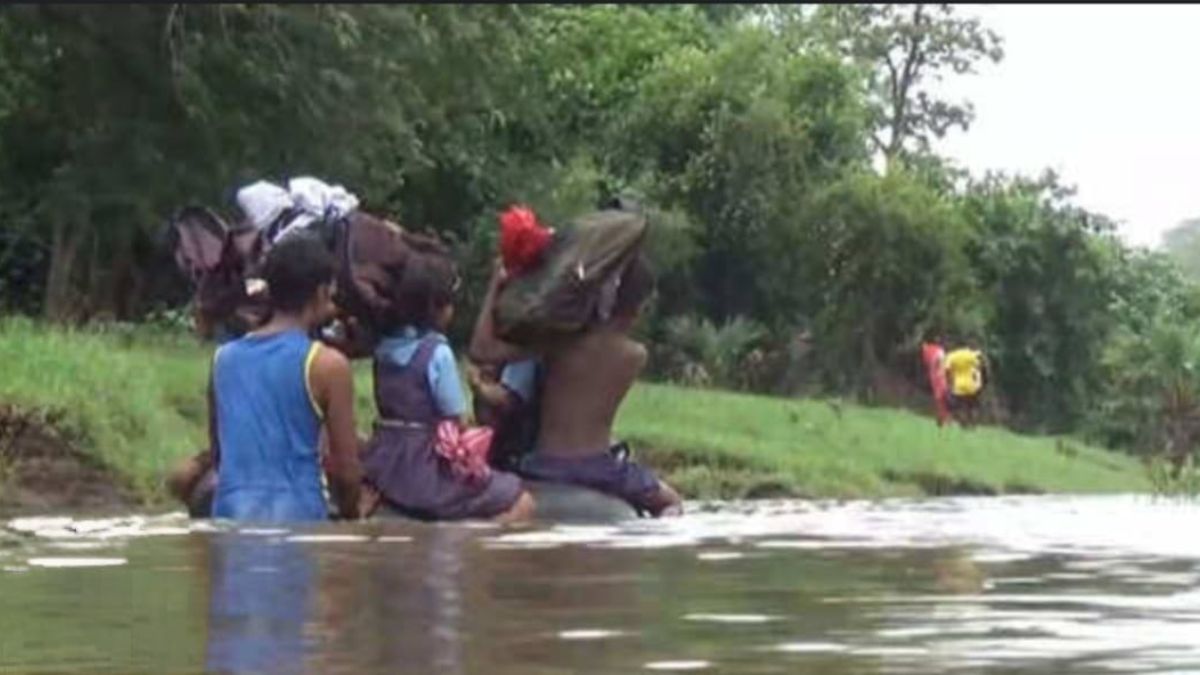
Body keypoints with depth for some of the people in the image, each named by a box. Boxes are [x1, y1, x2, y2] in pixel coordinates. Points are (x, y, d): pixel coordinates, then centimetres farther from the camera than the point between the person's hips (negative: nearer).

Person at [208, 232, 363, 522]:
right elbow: (346, 468, -2)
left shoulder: (224, 358, 10)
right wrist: (350, 516, 16)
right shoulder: (327, 365, -5)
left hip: (229, 517, 5)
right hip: (297, 518, -5)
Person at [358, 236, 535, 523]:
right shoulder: (437, 352, -15)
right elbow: (457, 421, -11)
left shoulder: (386, 345, 4)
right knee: (521, 503, -5)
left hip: (383, 462, 7)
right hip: (426, 466, -7)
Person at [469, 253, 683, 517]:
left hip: (545, 468, -1)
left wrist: (495, 287, -9)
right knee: (670, 503, 25)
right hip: (599, 470, 1)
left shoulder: (558, 341, -11)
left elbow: (481, 351, -15)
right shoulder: (636, 356, -5)